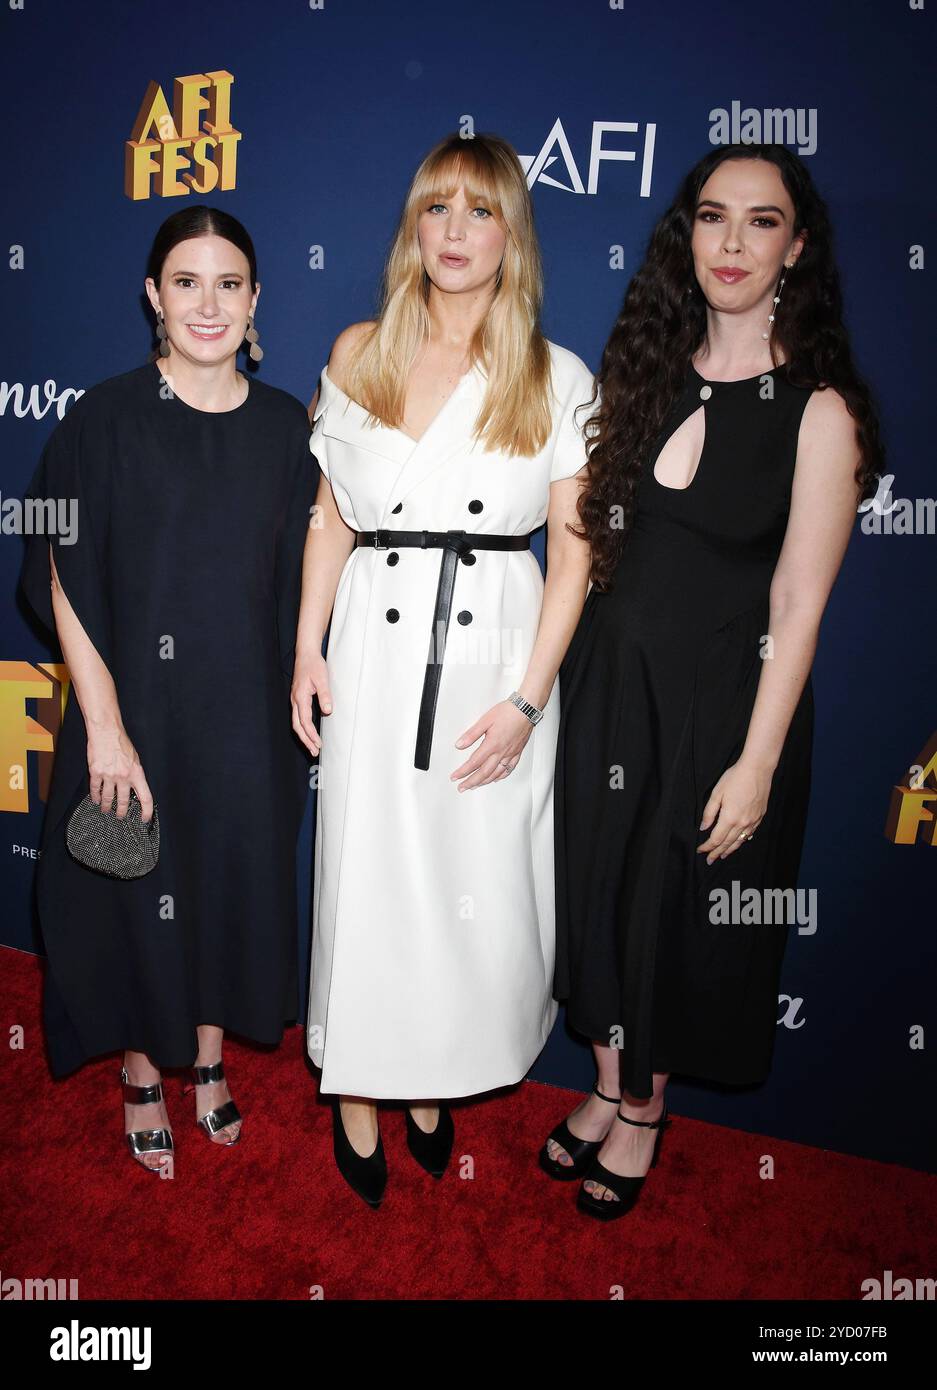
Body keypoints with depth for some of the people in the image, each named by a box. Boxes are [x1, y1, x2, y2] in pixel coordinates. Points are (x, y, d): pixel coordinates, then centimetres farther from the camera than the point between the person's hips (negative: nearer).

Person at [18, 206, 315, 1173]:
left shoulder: (284, 426, 2)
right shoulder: (106, 420, -7)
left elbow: (296, 580, 7)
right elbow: (69, 585, -10)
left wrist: (298, 695, 2)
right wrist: (104, 726, -15)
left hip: (247, 712, 3)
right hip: (137, 703, -2)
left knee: (234, 883, 15)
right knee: (139, 893, 11)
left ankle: (209, 1061, 40)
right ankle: (143, 1078, 36)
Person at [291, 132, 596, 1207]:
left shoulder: (559, 380, 2)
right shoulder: (358, 355, 8)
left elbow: (573, 551, -1)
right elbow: (332, 516, 11)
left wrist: (527, 698, -9)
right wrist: (308, 648, 3)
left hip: (498, 652, 0)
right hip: (375, 649, 1)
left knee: (479, 879, 7)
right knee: (367, 868, 7)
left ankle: (437, 1078, 33)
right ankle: (359, 1089, 29)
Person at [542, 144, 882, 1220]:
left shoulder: (818, 411, -12)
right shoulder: (649, 370, 4)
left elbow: (798, 605, -13)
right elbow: (602, 531, 9)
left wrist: (757, 763, -14)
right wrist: (552, 678, 4)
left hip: (720, 697, -4)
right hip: (609, 678, 5)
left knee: (682, 905, 11)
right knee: (598, 884, 14)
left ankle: (644, 1110, 37)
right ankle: (611, 1086, 39)